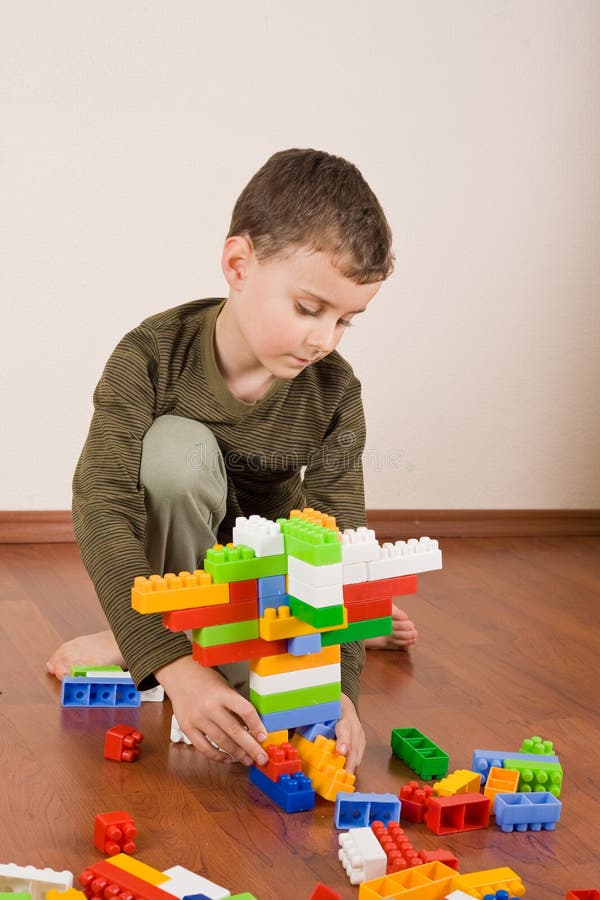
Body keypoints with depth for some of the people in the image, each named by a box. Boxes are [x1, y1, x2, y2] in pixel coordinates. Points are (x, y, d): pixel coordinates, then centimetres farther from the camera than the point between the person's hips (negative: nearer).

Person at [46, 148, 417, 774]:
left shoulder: (334, 393, -21)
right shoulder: (152, 357, -30)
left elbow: (335, 540, -25)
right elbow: (101, 505, -40)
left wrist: (340, 686, -43)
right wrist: (175, 664, -53)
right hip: (170, 554, -3)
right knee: (178, 446, -34)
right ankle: (172, 632, -16)